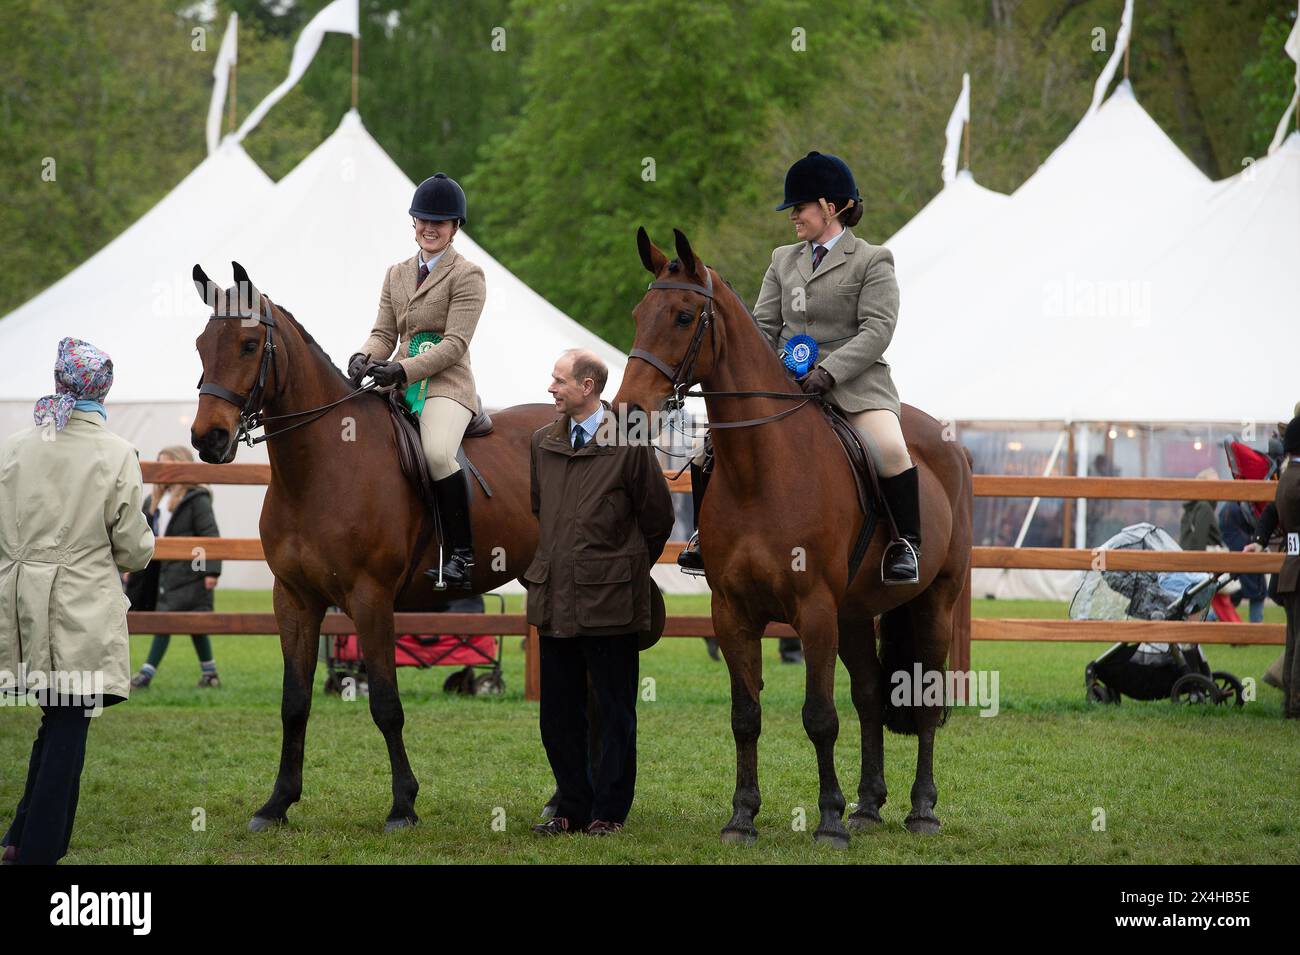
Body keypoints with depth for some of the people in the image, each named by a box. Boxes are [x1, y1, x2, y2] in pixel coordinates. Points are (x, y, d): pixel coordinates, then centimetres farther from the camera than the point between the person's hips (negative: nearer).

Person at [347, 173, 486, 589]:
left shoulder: (467, 275, -1)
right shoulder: (397, 274, 20)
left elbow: (455, 343, -10)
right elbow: (384, 332, 14)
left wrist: (402, 370, -22)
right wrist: (363, 358, -10)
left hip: (446, 384, -7)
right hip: (401, 384, 7)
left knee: (437, 452, -34)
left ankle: (461, 556, -25)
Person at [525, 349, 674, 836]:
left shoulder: (629, 445, -8)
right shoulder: (543, 443, 8)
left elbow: (658, 517, 0)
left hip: (609, 599, -6)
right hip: (554, 598, 6)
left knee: (615, 713, 4)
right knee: (559, 713, 10)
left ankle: (609, 811, 11)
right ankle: (573, 808, 19)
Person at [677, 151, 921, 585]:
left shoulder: (872, 261, 1)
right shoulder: (783, 260, 18)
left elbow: (876, 330, -10)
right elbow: (764, 325, 15)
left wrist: (827, 371, -22)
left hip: (853, 383, -5)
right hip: (784, 383, 5)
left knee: (890, 450, -32)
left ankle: (906, 545, -17)